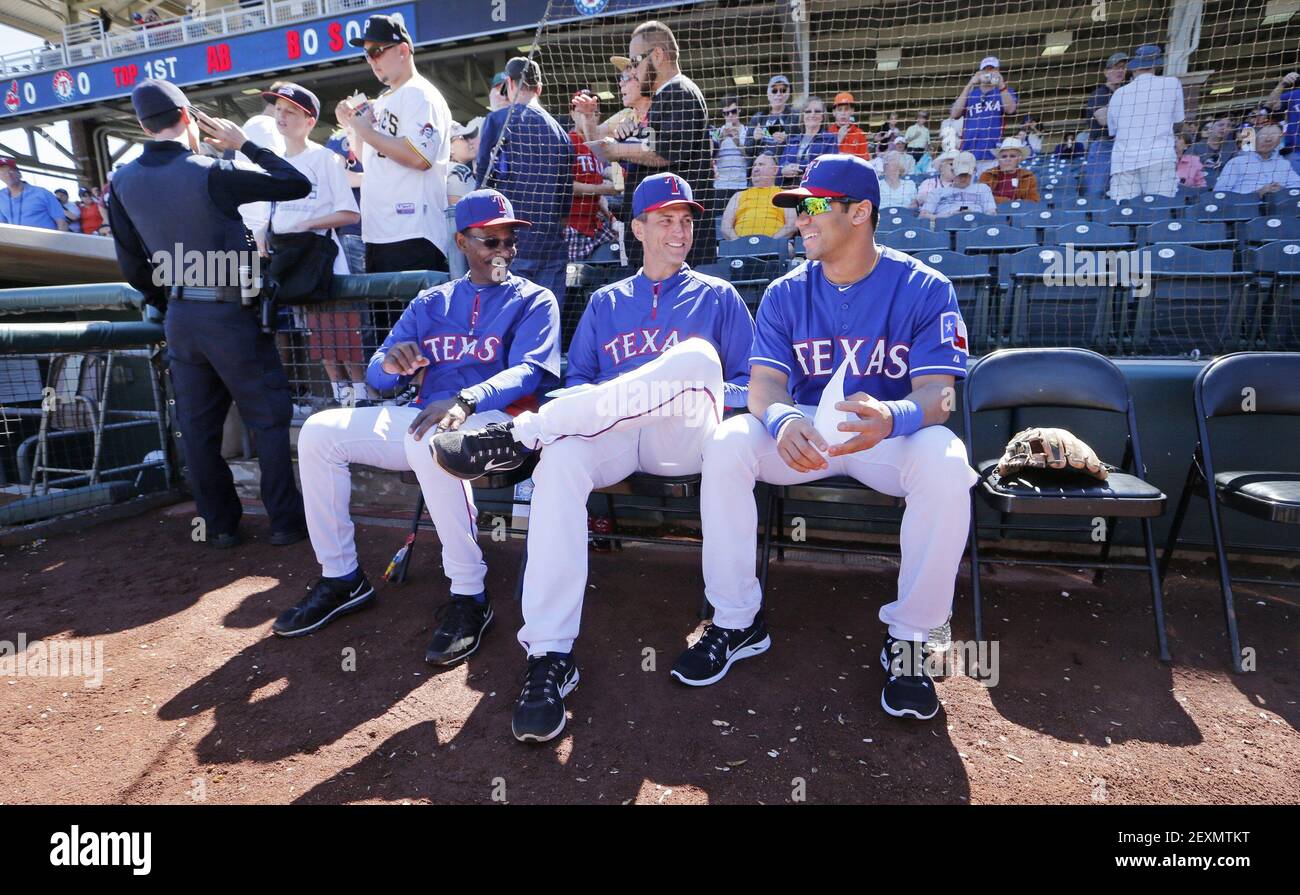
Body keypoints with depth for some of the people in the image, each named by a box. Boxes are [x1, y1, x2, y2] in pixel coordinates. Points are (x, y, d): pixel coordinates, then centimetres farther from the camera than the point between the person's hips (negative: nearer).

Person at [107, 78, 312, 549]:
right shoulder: (210, 173, -13)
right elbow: (298, 185, -8)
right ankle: (285, 521, 8)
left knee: (197, 427, 12)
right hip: (230, 314, -5)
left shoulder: (123, 181, 4)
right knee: (270, 419, 4)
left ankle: (219, 525, 21)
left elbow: (132, 266, 8)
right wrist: (244, 144, 2)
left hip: (179, 317, 5)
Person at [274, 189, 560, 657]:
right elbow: (377, 374, 13)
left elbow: (527, 370, -13)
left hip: (494, 422, -6)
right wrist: (391, 363, -14)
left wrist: (466, 400, -32)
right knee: (318, 432, -9)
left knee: (429, 441, -37)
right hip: (423, 417, 6)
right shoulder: (432, 302, 19)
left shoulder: (534, 300, 6)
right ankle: (341, 576, 4)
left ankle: (469, 595, -25)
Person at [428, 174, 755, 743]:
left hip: (684, 440, -1)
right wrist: (599, 407, -6)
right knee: (561, 461, -35)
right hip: (611, 437, 2)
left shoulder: (717, 296, 21)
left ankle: (522, 433, -31)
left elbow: (749, 384, 13)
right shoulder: (605, 303, 26)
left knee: (696, 356, -34)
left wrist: (699, 391, -9)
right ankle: (549, 654, -33)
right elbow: (577, 379, 17)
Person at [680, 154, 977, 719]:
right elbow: (764, 382, -7)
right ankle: (737, 621, -12)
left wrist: (893, 417, -42)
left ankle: (908, 637, -14)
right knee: (726, 443, -25)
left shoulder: (924, 289, -6)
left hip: (892, 434, -1)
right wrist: (782, 419, -33)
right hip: (803, 432, 2)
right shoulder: (785, 294, 3)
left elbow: (937, 393, -16)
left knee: (944, 461, -34)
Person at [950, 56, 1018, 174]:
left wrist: (1001, 84, -14)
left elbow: (1010, 109, -7)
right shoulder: (969, 93, 17)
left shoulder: (1005, 92, 13)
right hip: (968, 155, 2)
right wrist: (969, 85, -4)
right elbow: (955, 114, 0)